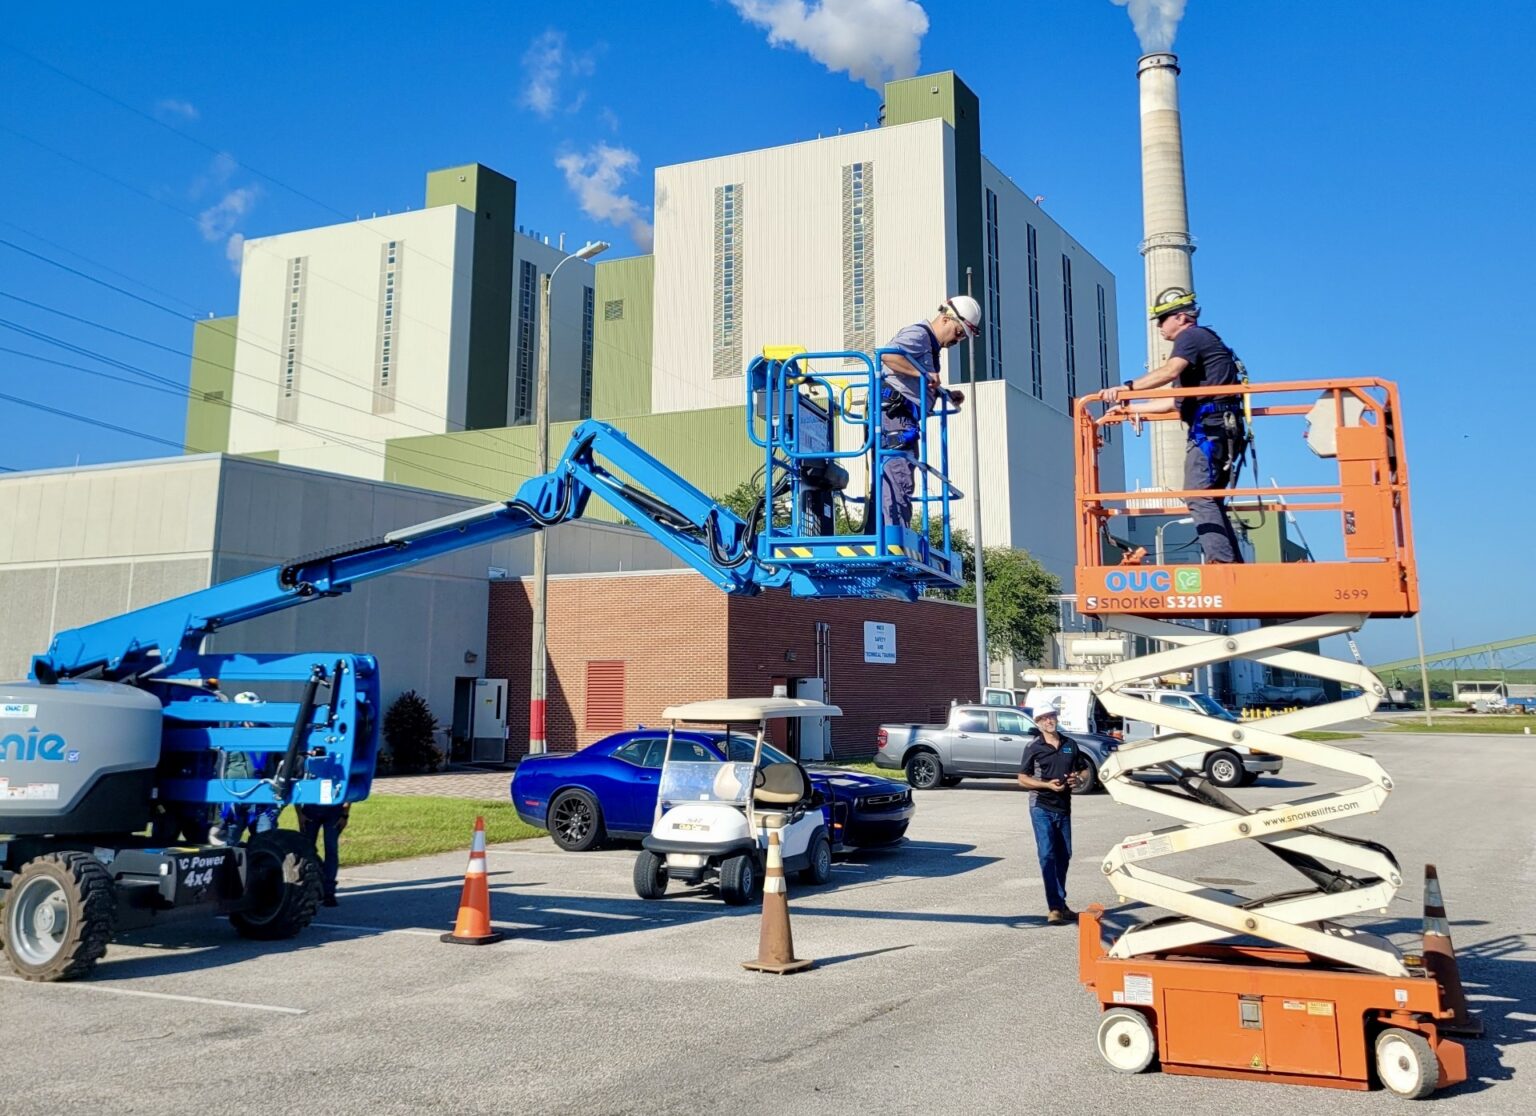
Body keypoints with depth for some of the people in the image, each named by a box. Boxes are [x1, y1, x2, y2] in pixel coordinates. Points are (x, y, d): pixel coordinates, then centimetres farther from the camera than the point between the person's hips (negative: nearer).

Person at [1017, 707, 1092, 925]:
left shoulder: (1070, 744, 8)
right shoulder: (1033, 747, -4)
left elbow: (1082, 769, 19)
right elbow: (1022, 778, -3)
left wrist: (1077, 778, -5)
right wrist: (1048, 785, -17)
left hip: (1063, 808, 5)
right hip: (1041, 808, -5)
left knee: (1063, 856, 11)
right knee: (1047, 855, -10)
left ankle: (1061, 905, 23)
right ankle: (1054, 908, -11)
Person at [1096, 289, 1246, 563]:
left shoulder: (1191, 336, 0)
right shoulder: (1204, 341, 30)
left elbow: (1170, 371, -22)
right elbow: (1177, 401, 29)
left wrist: (1127, 387, -30)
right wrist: (1129, 408, 29)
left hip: (1209, 427, -10)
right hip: (1224, 428, 10)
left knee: (1198, 497, -15)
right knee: (1211, 500, 10)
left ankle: (1221, 561, -23)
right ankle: (1235, 564, 7)